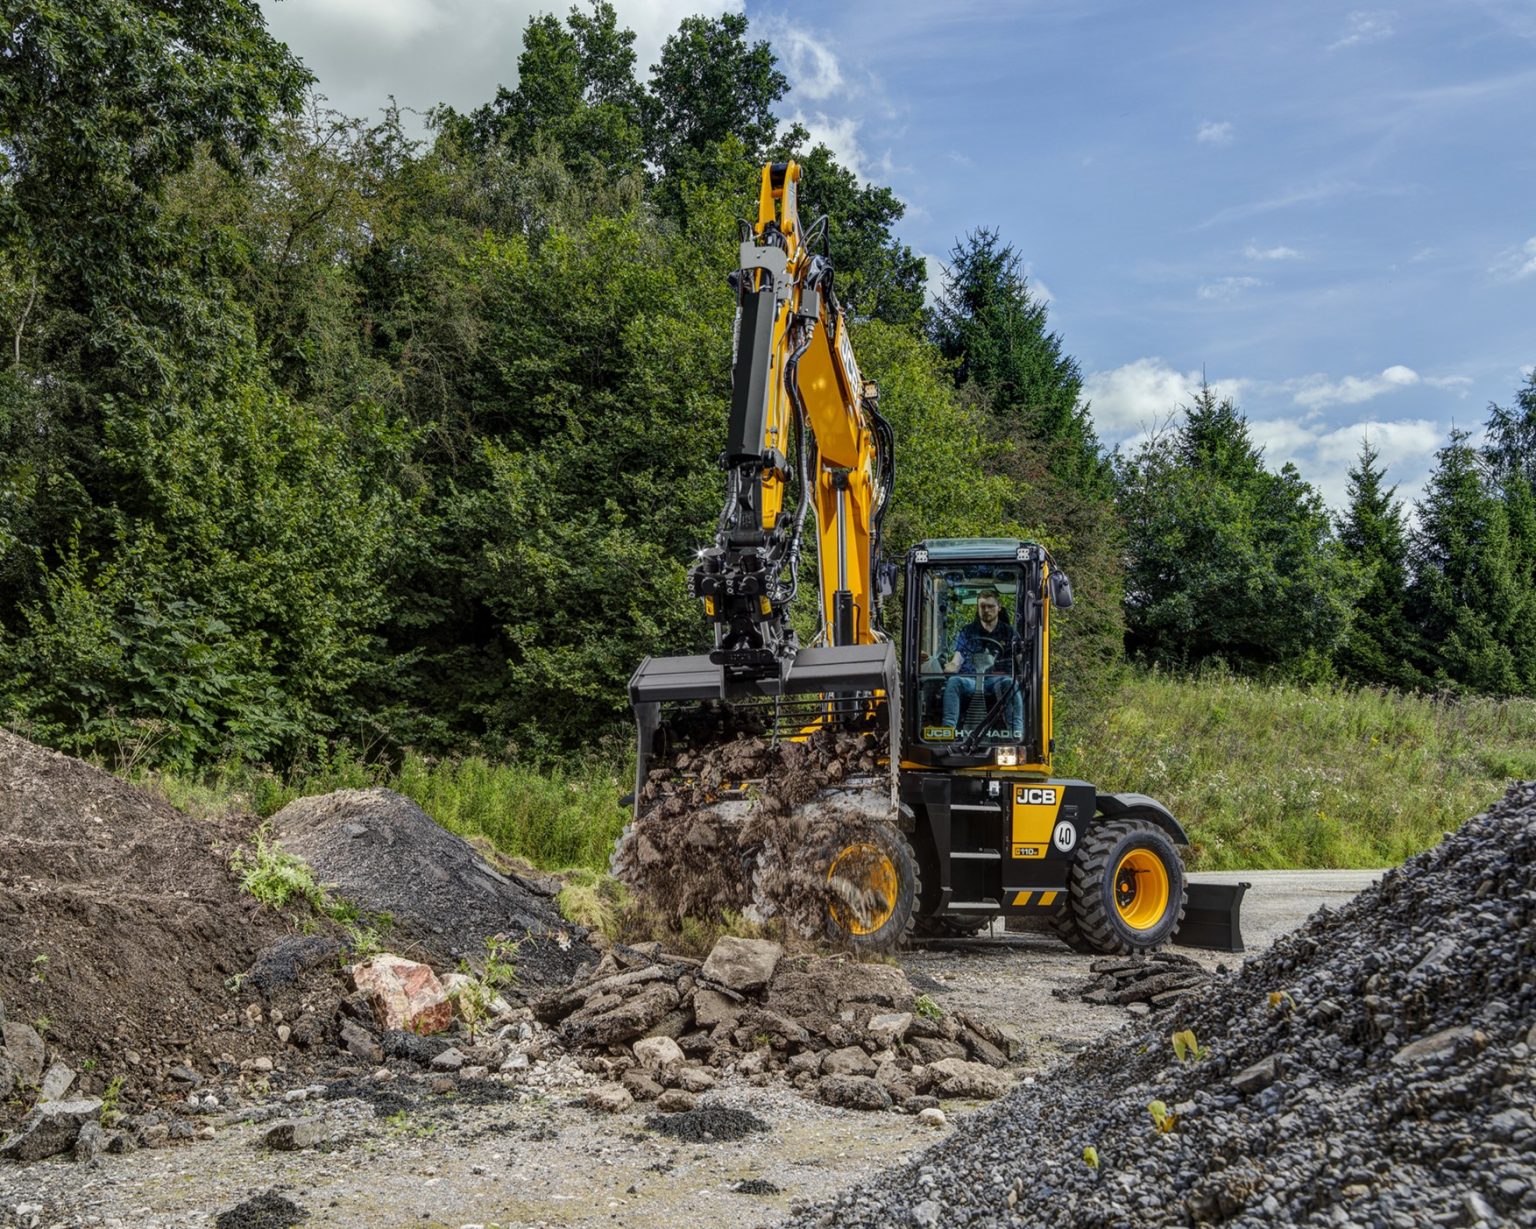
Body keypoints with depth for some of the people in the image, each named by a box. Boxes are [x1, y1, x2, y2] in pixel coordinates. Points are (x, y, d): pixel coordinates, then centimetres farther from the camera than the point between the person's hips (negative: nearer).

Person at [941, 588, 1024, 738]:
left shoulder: (1008, 632, 18)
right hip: (970, 681, 1)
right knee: (953, 681, -34)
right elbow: (956, 663, 11)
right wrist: (948, 667, -15)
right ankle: (949, 727, -50)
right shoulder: (967, 632, 20)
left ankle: (1017, 732, -51)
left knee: (1010, 683, -36)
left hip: (997, 680, -1)